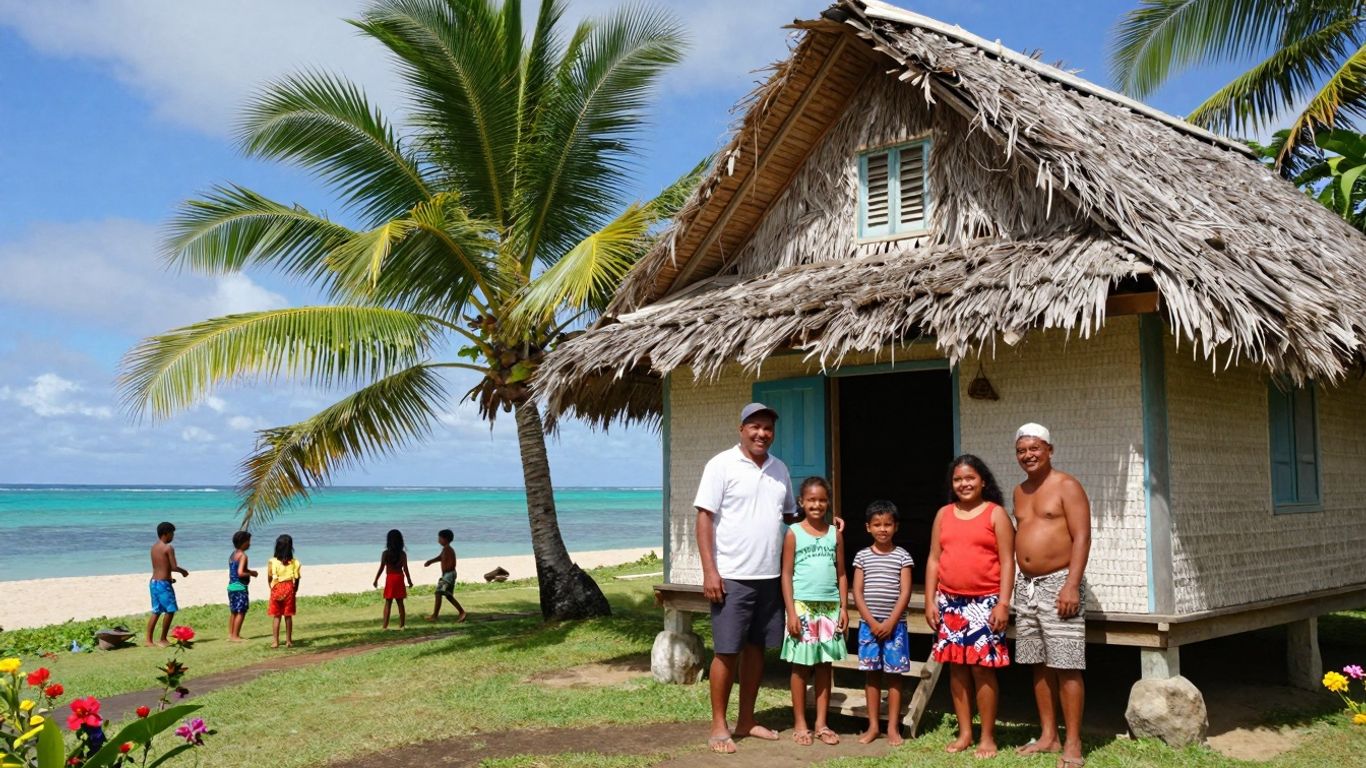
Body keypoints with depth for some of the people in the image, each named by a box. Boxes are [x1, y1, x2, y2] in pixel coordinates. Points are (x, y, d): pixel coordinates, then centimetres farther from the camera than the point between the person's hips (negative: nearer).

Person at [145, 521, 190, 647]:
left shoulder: (154, 547, 12)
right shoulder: (168, 548, -13)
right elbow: (174, 567, -16)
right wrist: (183, 571, 4)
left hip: (153, 582, 8)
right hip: (163, 584, -8)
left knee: (156, 611, 13)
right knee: (170, 611, 1)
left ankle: (149, 640, 11)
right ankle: (163, 640, 4)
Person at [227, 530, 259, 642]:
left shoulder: (232, 554, 12)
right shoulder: (243, 555, -15)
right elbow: (240, 573, -24)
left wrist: (249, 571, 12)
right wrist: (251, 574, -9)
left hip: (231, 586, 9)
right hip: (240, 587, -9)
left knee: (233, 612, 17)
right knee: (241, 612, -3)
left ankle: (231, 633, 24)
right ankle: (235, 636, -2)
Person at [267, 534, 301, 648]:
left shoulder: (272, 562, -8)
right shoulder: (295, 562, -6)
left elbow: (269, 579, -3)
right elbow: (297, 579, -1)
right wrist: (295, 592, 12)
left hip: (276, 589, -1)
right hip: (289, 589, 1)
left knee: (276, 616, 9)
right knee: (288, 616, 9)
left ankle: (275, 641, 8)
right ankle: (289, 641, 12)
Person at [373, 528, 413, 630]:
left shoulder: (385, 553, -8)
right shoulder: (402, 553, -5)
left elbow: (381, 568, -9)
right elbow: (405, 568, -6)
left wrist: (376, 580, 1)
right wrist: (409, 580, 3)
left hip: (390, 578, -1)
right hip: (399, 578, 1)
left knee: (388, 603, 4)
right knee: (400, 603, 9)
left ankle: (385, 625, 1)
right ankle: (402, 624, 11)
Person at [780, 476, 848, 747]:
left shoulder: (835, 534, 8)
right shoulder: (794, 534, -1)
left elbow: (841, 574, 10)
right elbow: (787, 575, -3)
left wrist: (843, 608, 2)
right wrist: (792, 612, -10)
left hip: (830, 607, 3)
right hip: (803, 606, -3)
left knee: (825, 665, 7)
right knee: (801, 666, 4)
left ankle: (821, 724, 16)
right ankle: (800, 724, 13)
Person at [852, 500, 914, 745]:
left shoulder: (902, 556, 0)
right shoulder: (862, 556, 4)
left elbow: (905, 592, -4)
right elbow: (857, 592, 2)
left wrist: (890, 622, -11)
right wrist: (872, 621, -8)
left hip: (894, 623, -1)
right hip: (868, 623, 2)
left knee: (893, 674, 2)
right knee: (872, 674, 7)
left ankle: (893, 727, 10)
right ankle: (872, 726, 14)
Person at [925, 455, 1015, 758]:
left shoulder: (995, 513, -1)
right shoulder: (944, 514, 11)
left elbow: (1007, 561, -5)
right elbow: (934, 559, 11)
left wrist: (1003, 602, -13)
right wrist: (930, 600, 5)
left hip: (984, 602, -4)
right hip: (950, 602, 4)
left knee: (982, 667, -4)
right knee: (956, 667, 8)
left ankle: (987, 737, 7)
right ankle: (964, 733, 19)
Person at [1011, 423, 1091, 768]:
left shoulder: (1067, 486, -6)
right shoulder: (1020, 491, 15)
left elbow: (1081, 537, -12)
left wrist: (1072, 585, -20)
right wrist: (1020, 583, 14)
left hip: (1058, 583, -7)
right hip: (1026, 585, 7)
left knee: (1066, 667, -7)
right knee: (1039, 665, 10)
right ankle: (1048, 736, 19)